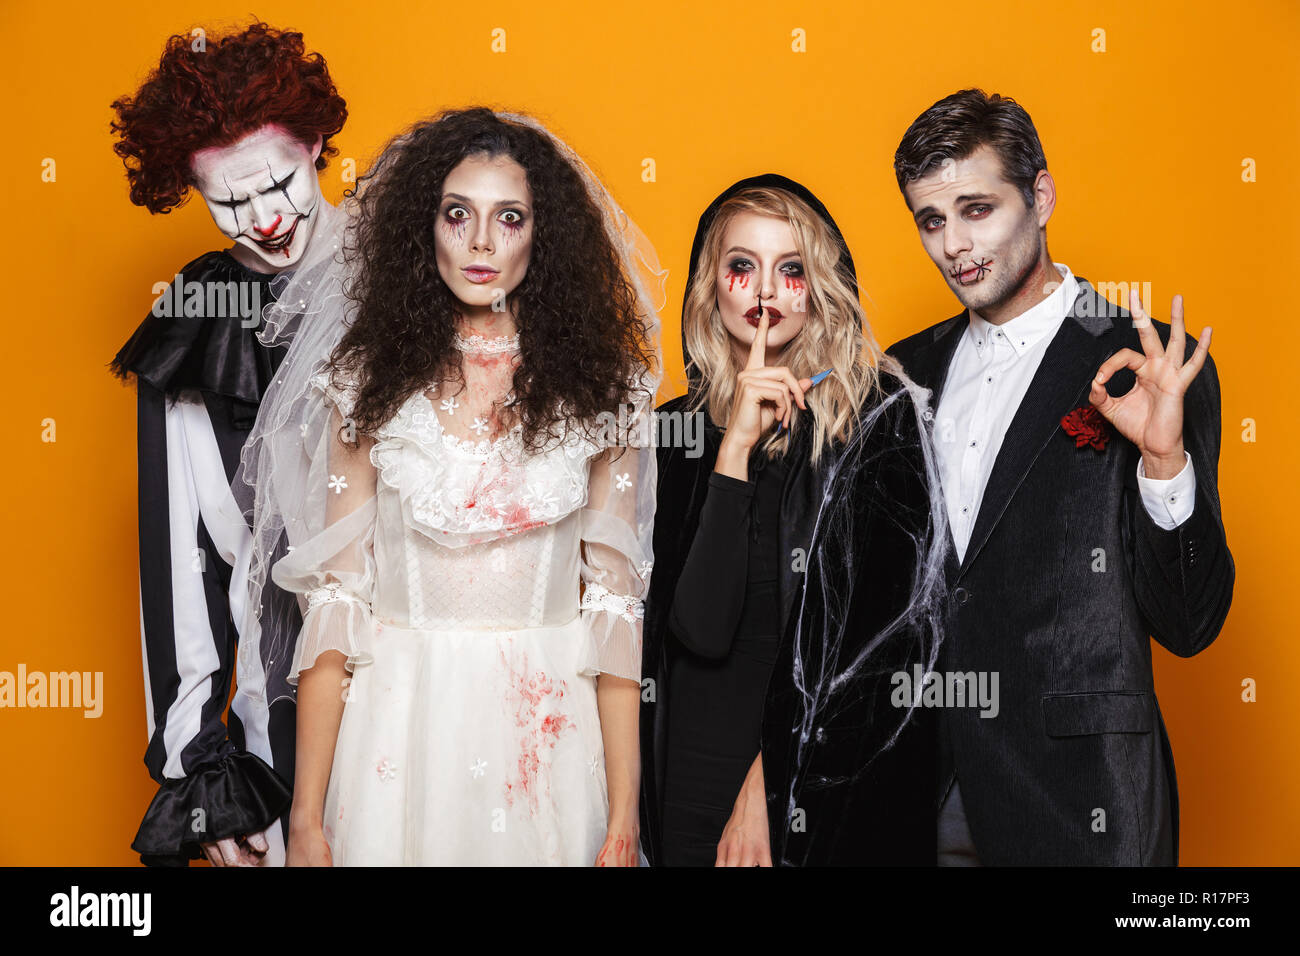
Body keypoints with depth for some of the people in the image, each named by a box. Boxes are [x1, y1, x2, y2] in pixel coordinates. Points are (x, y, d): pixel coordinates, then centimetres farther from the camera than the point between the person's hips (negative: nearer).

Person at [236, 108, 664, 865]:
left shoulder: (599, 386, 0)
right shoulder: (370, 381, -1)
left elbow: (613, 604, -2)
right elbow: (335, 595, -3)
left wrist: (624, 818, -5)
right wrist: (306, 815, -6)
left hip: (546, 738, 0)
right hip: (397, 732, 0)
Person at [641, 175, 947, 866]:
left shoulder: (882, 415, -6)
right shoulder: (674, 432, 0)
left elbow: (879, 625, -8)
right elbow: (699, 629, -13)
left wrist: (771, 779, -12)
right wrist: (737, 444, -18)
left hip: (846, 781, -2)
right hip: (696, 775, 2)